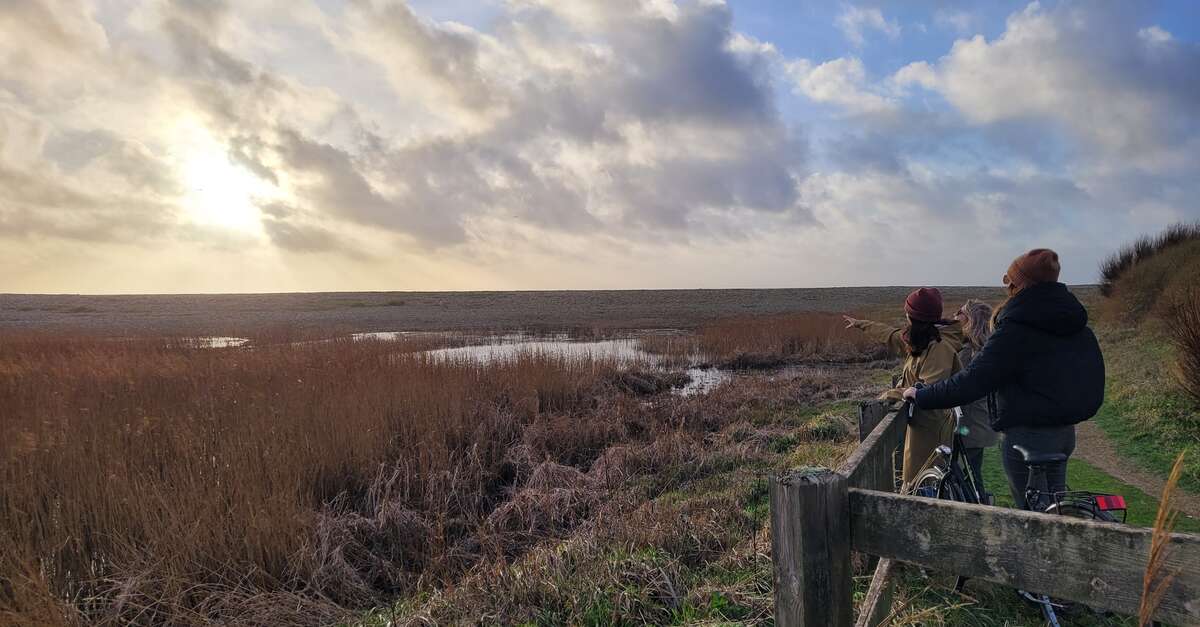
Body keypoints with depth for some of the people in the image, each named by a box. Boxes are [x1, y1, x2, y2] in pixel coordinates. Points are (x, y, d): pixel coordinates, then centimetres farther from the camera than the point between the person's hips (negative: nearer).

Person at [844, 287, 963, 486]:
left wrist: (891, 394, -18)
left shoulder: (939, 347, -21)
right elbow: (892, 335, 28)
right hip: (921, 424, 10)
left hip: (931, 428, -10)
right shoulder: (923, 341, 10)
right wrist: (860, 324, 39)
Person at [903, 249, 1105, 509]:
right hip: (1065, 431, 8)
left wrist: (921, 396, -14)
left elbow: (971, 382, -23)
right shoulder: (1074, 321, 5)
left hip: (1028, 436, -8)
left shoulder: (1015, 331, -20)